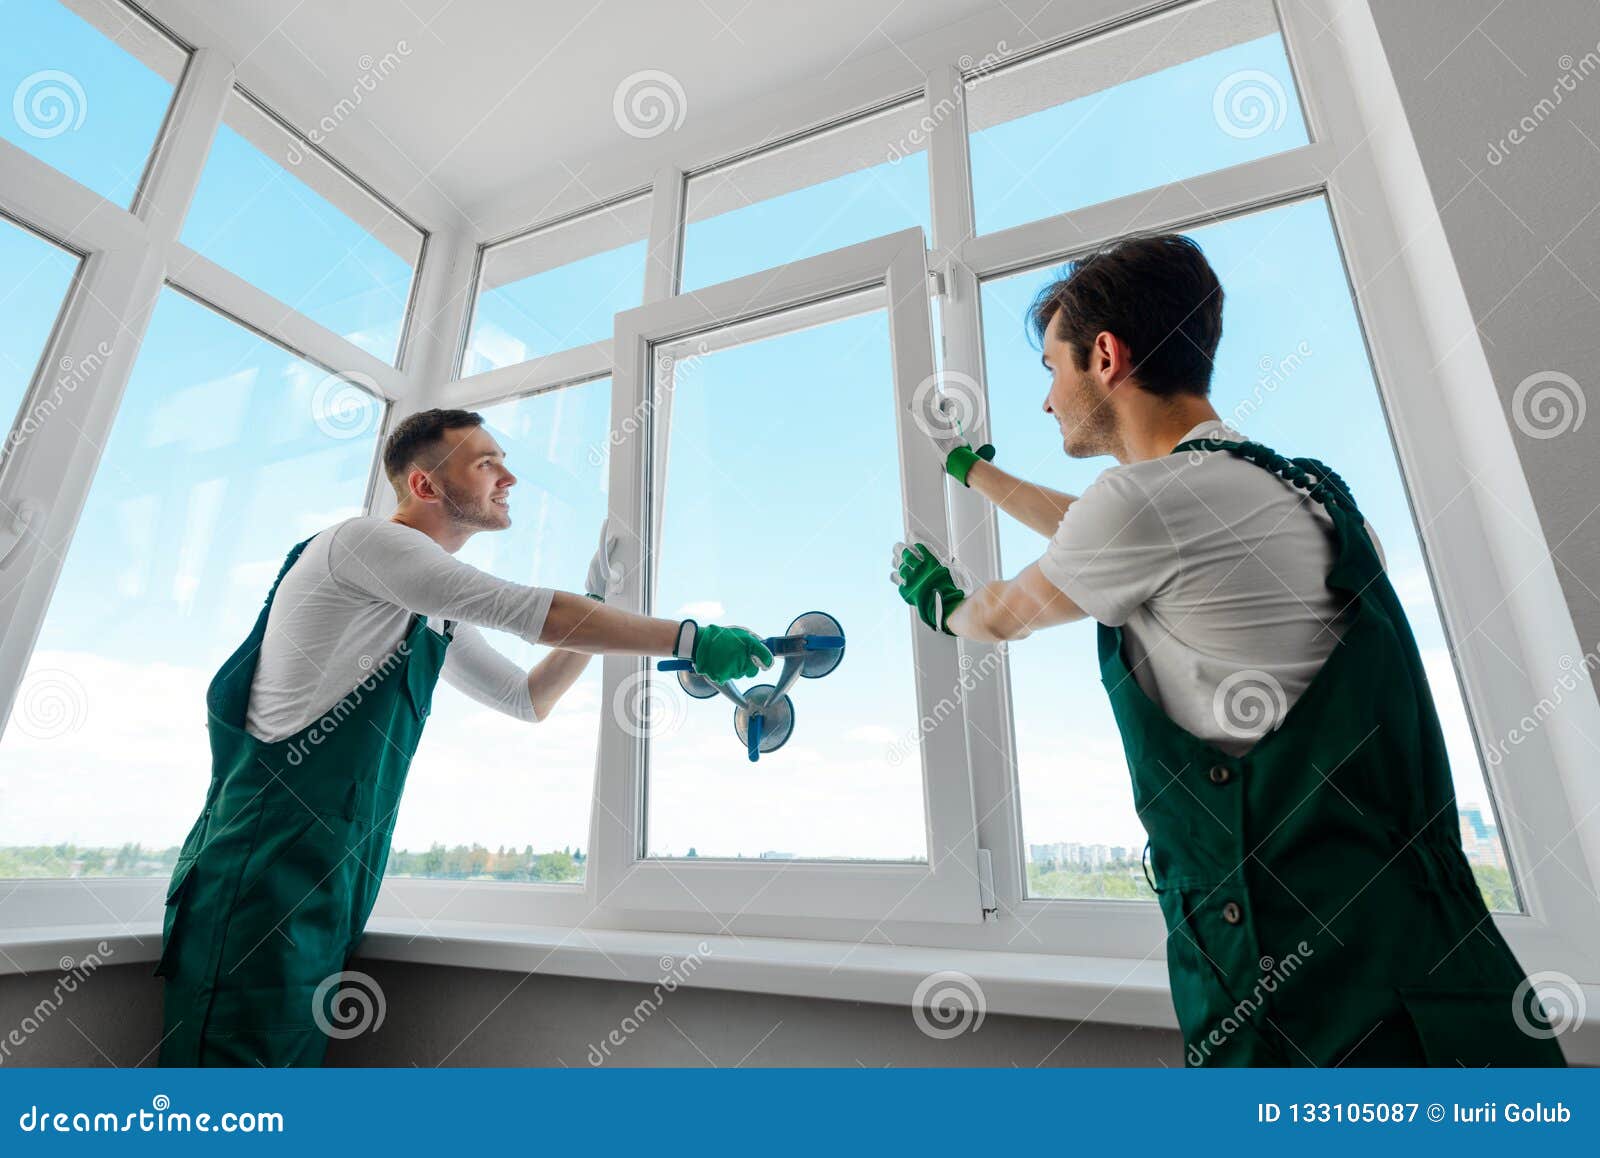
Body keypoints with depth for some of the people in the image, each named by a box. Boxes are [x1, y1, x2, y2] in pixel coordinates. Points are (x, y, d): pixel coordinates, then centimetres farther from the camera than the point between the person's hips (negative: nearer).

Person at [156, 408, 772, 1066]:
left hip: (325, 889, 9)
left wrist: (598, 600, 11)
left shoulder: (436, 618, 19)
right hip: (268, 869, -8)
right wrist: (687, 640, -14)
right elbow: (533, 613, -17)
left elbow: (530, 698, 22)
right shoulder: (363, 540, -8)